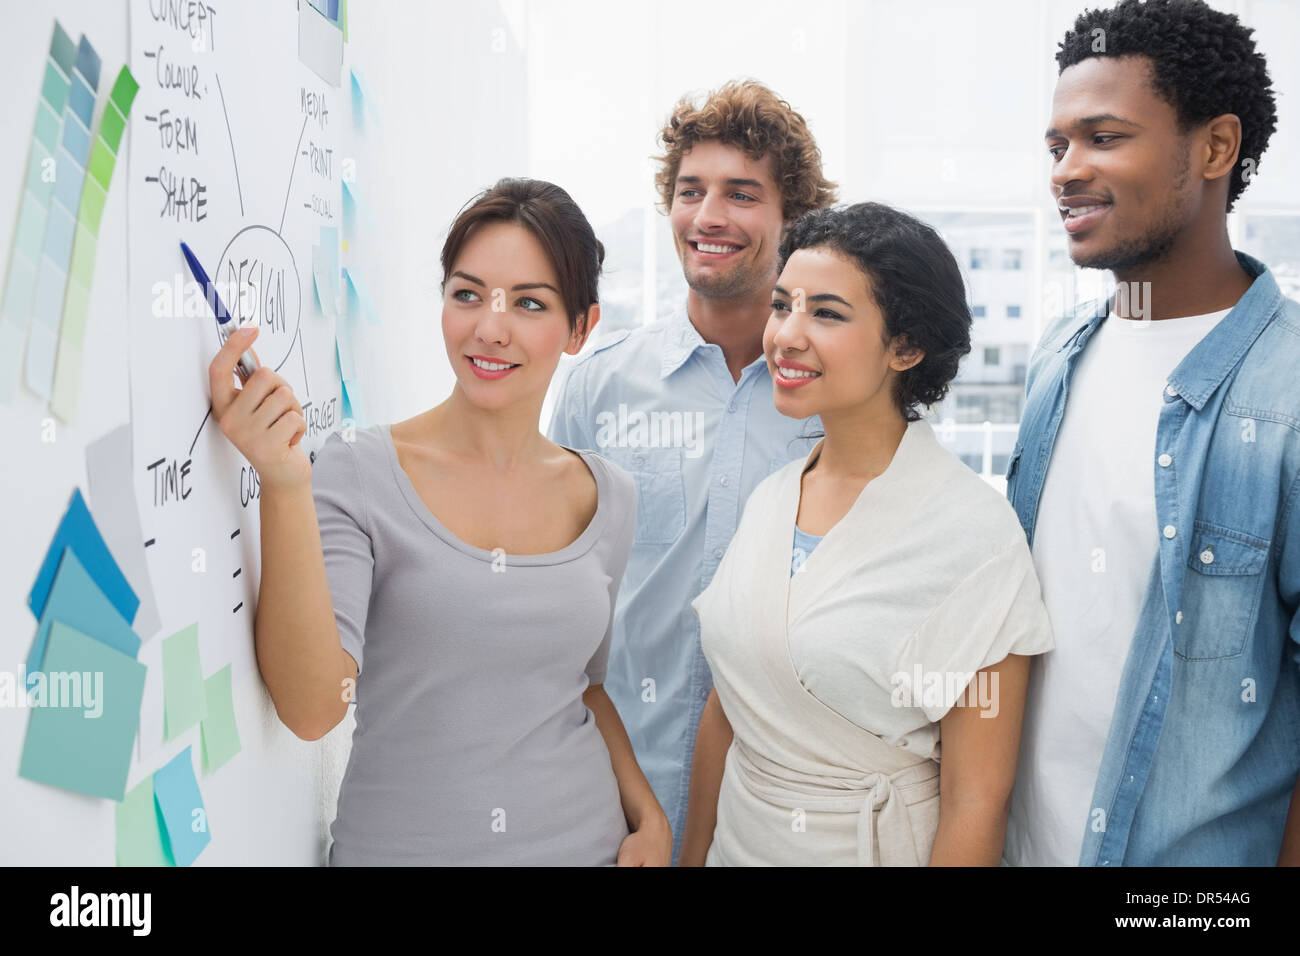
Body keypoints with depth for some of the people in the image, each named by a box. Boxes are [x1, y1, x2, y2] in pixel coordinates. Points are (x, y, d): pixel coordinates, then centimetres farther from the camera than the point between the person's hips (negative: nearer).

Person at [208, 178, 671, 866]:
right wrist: (284, 484, -30)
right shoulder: (359, 472, -12)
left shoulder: (608, 495, 0)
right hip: (399, 842, -3)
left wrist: (649, 816, 0)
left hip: (584, 842, 3)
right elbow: (311, 708, -22)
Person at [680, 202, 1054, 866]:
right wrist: (694, 853, 7)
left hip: (882, 848, -5)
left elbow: (976, 804, -19)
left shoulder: (972, 531, -20)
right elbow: (724, 710, 6)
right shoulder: (769, 499, -2)